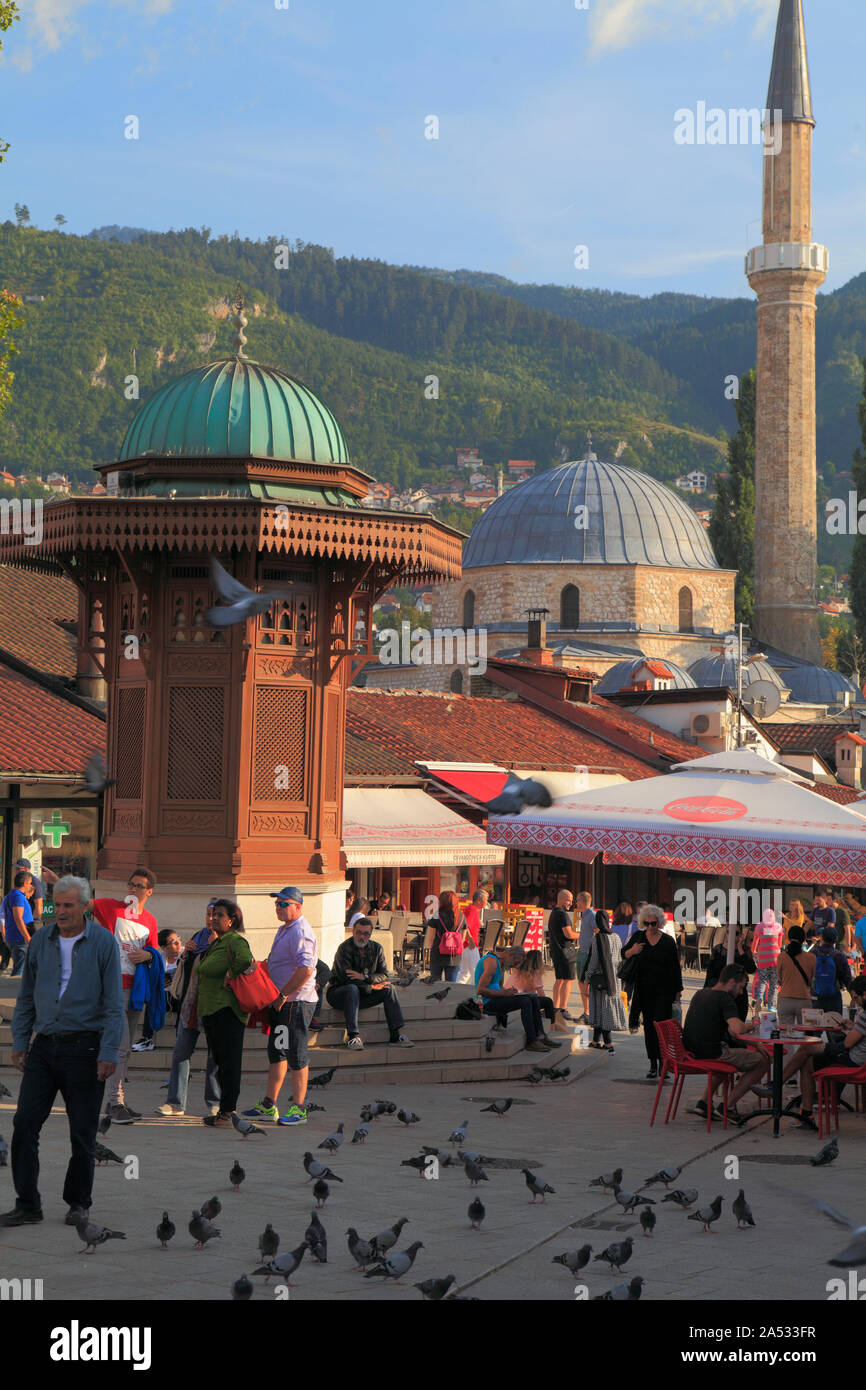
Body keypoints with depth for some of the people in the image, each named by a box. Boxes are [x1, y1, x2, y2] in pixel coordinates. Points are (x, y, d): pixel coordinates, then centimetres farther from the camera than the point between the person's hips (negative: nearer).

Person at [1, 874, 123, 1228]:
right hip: (44, 1046, 3)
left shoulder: (103, 943, -4)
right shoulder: (41, 941, 7)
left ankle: (78, 1202, 19)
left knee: (82, 1132, 3)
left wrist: (108, 1053, -11)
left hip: (84, 1047, -3)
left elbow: (114, 1004, -5)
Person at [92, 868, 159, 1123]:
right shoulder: (112, 907, -2)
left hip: (134, 987, 6)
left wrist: (148, 955, -5)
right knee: (120, 1045, -13)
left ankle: (115, 1099, 21)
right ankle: (115, 1103, -12)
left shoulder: (150, 920, 13)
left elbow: (155, 951, 19)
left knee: (125, 1047, 12)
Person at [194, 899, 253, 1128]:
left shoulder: (236, 941, -13)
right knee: (220, 1060, 13)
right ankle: (226, 1109, 19)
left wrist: (231, 977, -20)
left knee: (229, 1061, -7)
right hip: (211, 1010, 10)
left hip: (227, 1010, -10)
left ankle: (227, 1111, -5)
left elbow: (245, 960, -33)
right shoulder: (217, 942, 18)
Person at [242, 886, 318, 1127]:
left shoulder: (301, 932, -17)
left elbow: (306, 970, -27)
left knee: (296, 1055, -6)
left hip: (296, 1001, -10)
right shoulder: (284, 929, 16)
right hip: (282, 1001, 10)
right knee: (277, 1052, 14)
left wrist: (283, 995, -21)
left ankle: (298, 1109, 0)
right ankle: (268, 1106, 21)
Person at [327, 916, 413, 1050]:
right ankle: (353, 1036, -42)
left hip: (363, 994, 5)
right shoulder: (345, 948, -16)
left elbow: (385, 976, -4)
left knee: (389, 988, -14)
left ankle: (396, 1035, -20)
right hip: (338, 993, -5)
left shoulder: (376, 948, 2)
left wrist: (365, 977, -22)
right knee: (352, 989, -37)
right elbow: (346, 979, -23)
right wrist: (371, 987, -18)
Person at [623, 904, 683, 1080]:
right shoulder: (638, 937, 4)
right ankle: (653, 1064, 12)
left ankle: (663, 1062, -5)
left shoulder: (668, 941, -3)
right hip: (645, 990, 3)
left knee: (661, 1024, -12)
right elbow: (624, 956, 13)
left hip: (664, 991, -3)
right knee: (648, 1026, 5)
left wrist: (678, 990, 2)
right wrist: (632, 951, -10)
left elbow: (675, 967, 3)